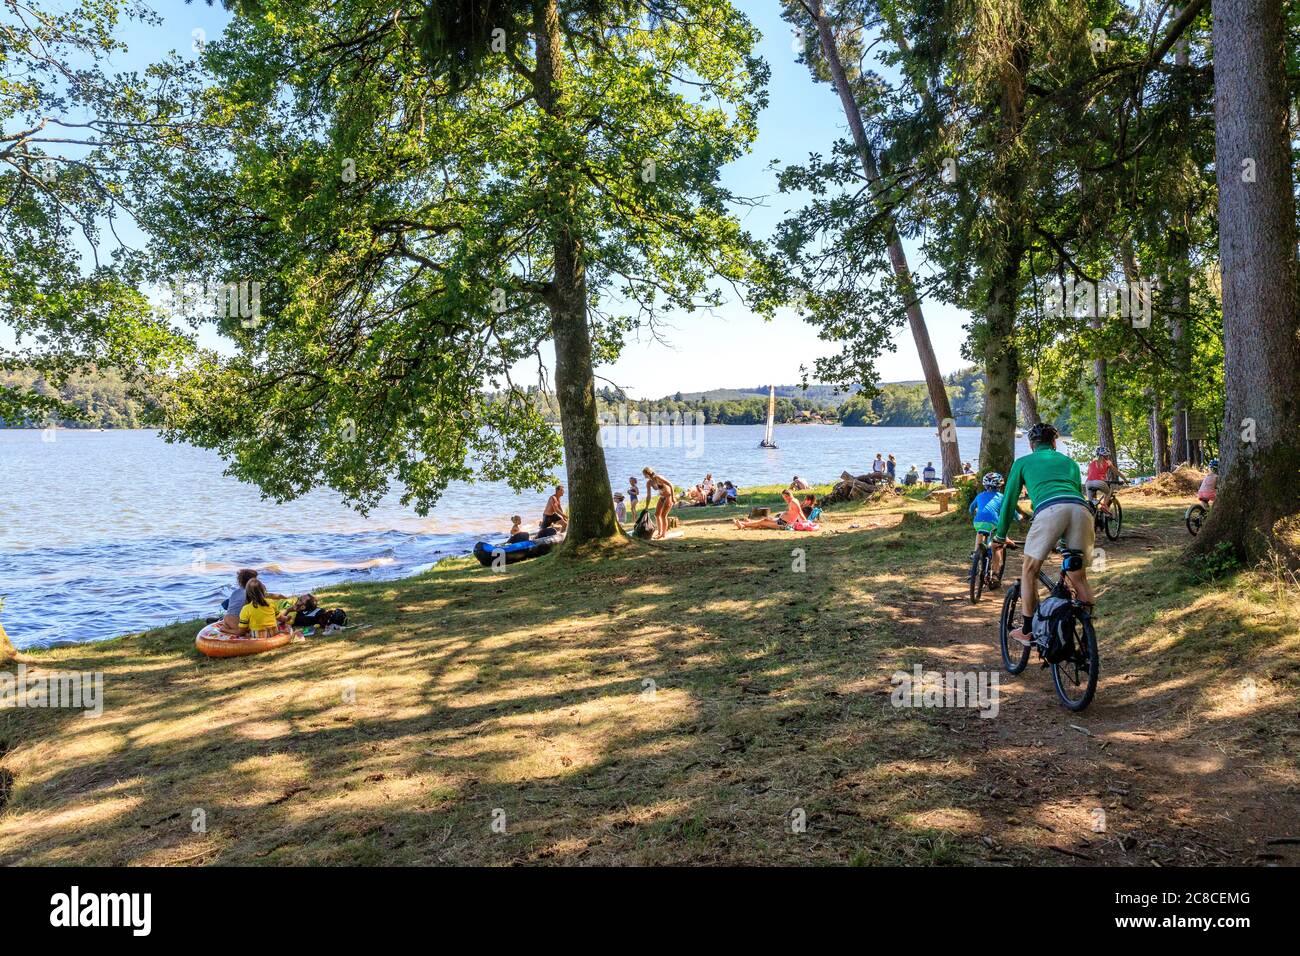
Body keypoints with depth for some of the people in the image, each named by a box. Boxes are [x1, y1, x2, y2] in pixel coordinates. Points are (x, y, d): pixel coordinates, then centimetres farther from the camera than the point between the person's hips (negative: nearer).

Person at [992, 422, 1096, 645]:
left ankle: (1027, 631, 15)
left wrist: (1000, 536, 39)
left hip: (1049, 509, -3)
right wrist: (1065, 539, 53)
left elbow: (1009, 501, 29)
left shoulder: (1023, 463, 28)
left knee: (1029, 570, 14)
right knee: (1079, 578, 14)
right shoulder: (1069, 462, 36)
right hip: (1081, 508, 3)